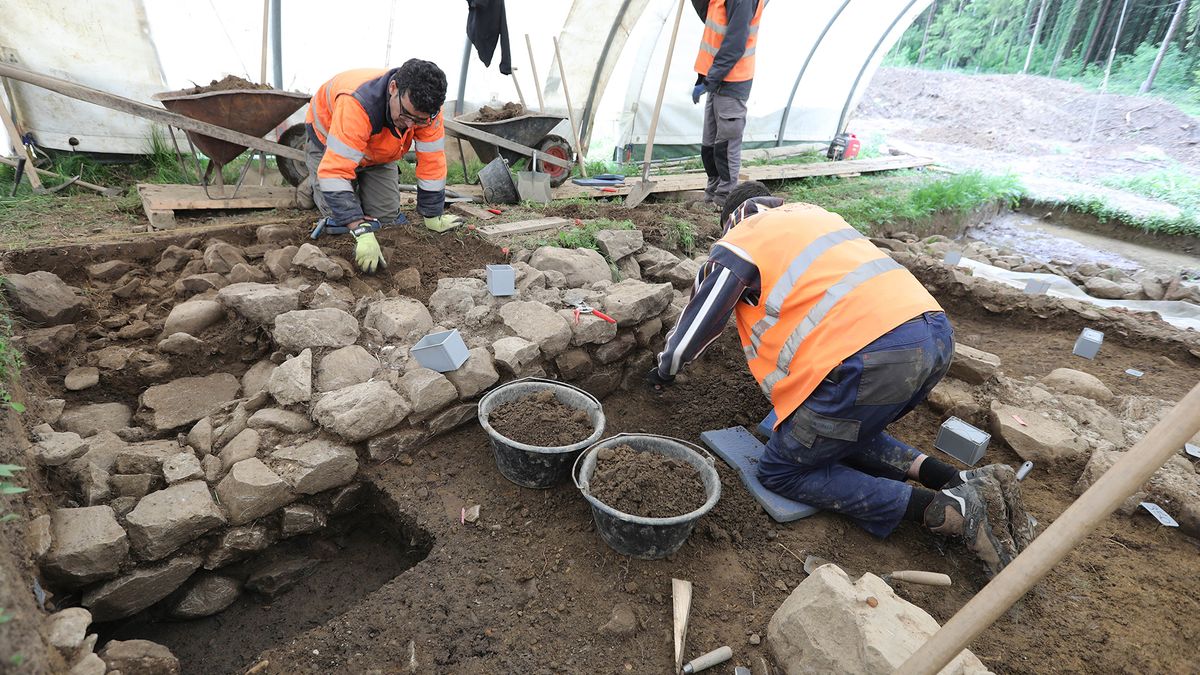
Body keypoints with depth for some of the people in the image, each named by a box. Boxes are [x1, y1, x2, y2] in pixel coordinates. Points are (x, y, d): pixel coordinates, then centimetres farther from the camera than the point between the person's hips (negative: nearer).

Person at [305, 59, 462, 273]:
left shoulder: (426, 108, -32)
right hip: (329, 138, -4)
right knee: (339, 224, -13)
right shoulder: (357, 104, -46)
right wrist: (362, 232, -56)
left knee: (387, 219, -5)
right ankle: (314, 185, 19)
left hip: (378, 152, 4)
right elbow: (334, 172, -49)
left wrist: (433, 217, -18)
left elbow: (432, 162, -23)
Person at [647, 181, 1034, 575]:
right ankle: (960, 482, 11)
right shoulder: (814, 213, 28)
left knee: (781, 472, 8)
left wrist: (664, 369, 31)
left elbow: (695, 324, 11)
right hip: (936, 335, 9)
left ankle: (945, 510, -2)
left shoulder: (739, 241, 7)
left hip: (873, 358, -8)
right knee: (843, 435, 30)